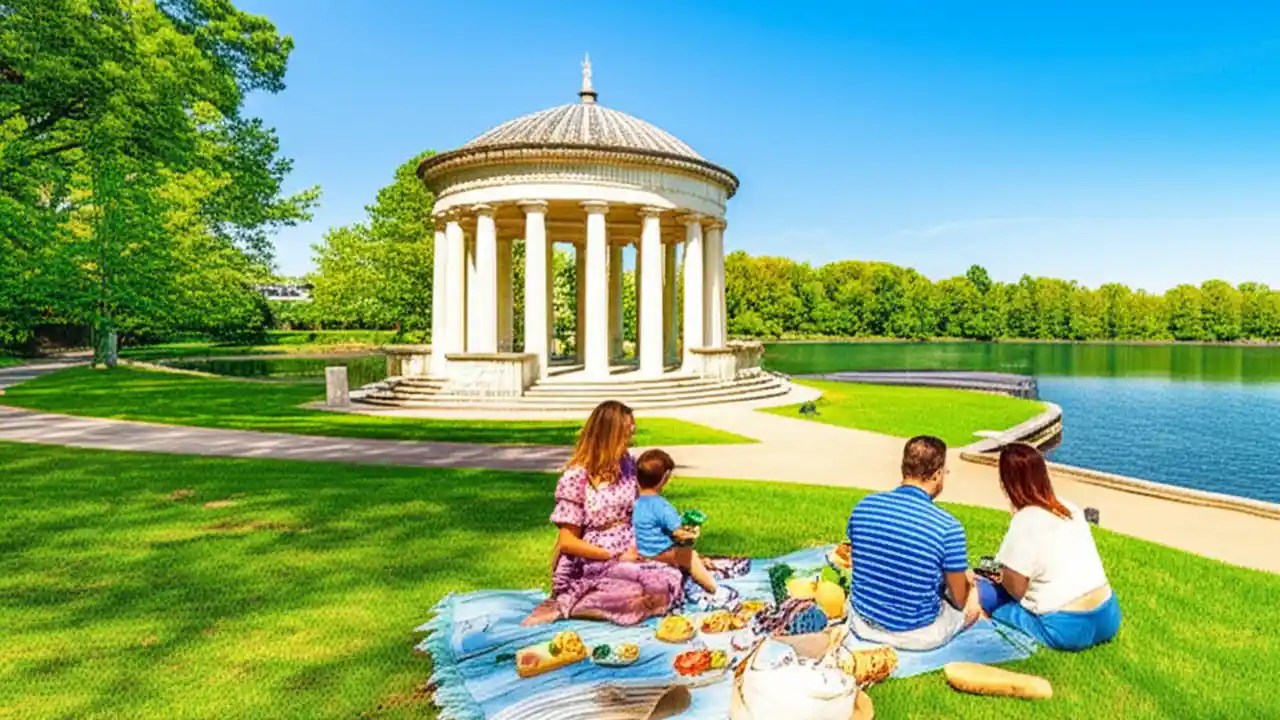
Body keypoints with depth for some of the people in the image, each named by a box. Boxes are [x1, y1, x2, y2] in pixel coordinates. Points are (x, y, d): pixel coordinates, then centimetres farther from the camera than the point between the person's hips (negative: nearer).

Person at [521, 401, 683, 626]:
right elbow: (567, 542, -12)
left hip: (629, 558, 7)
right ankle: (566, 604, -13)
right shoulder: (576, 478, -13)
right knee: (656, 591, -28)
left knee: (672, 579, -22)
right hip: (588, 565, -7)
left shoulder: (627, 464, 5)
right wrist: (616, 556, -14)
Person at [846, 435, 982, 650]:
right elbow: (959, 601, -9)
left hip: (862, 624, 4)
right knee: (974, 598, 21)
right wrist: (968, 580, 15)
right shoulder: (948, 527, -23)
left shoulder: (863, 507, -9)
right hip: (916, 636, -4)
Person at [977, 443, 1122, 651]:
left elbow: (1016, 589, -11)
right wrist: (1009, 572, 20)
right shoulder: (1071, 509, 5)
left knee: (984, 591, 5)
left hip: (1067, 630, -7)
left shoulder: (1025, 522, -16)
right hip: (1108, 618, 7)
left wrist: (1001, 576, 10)